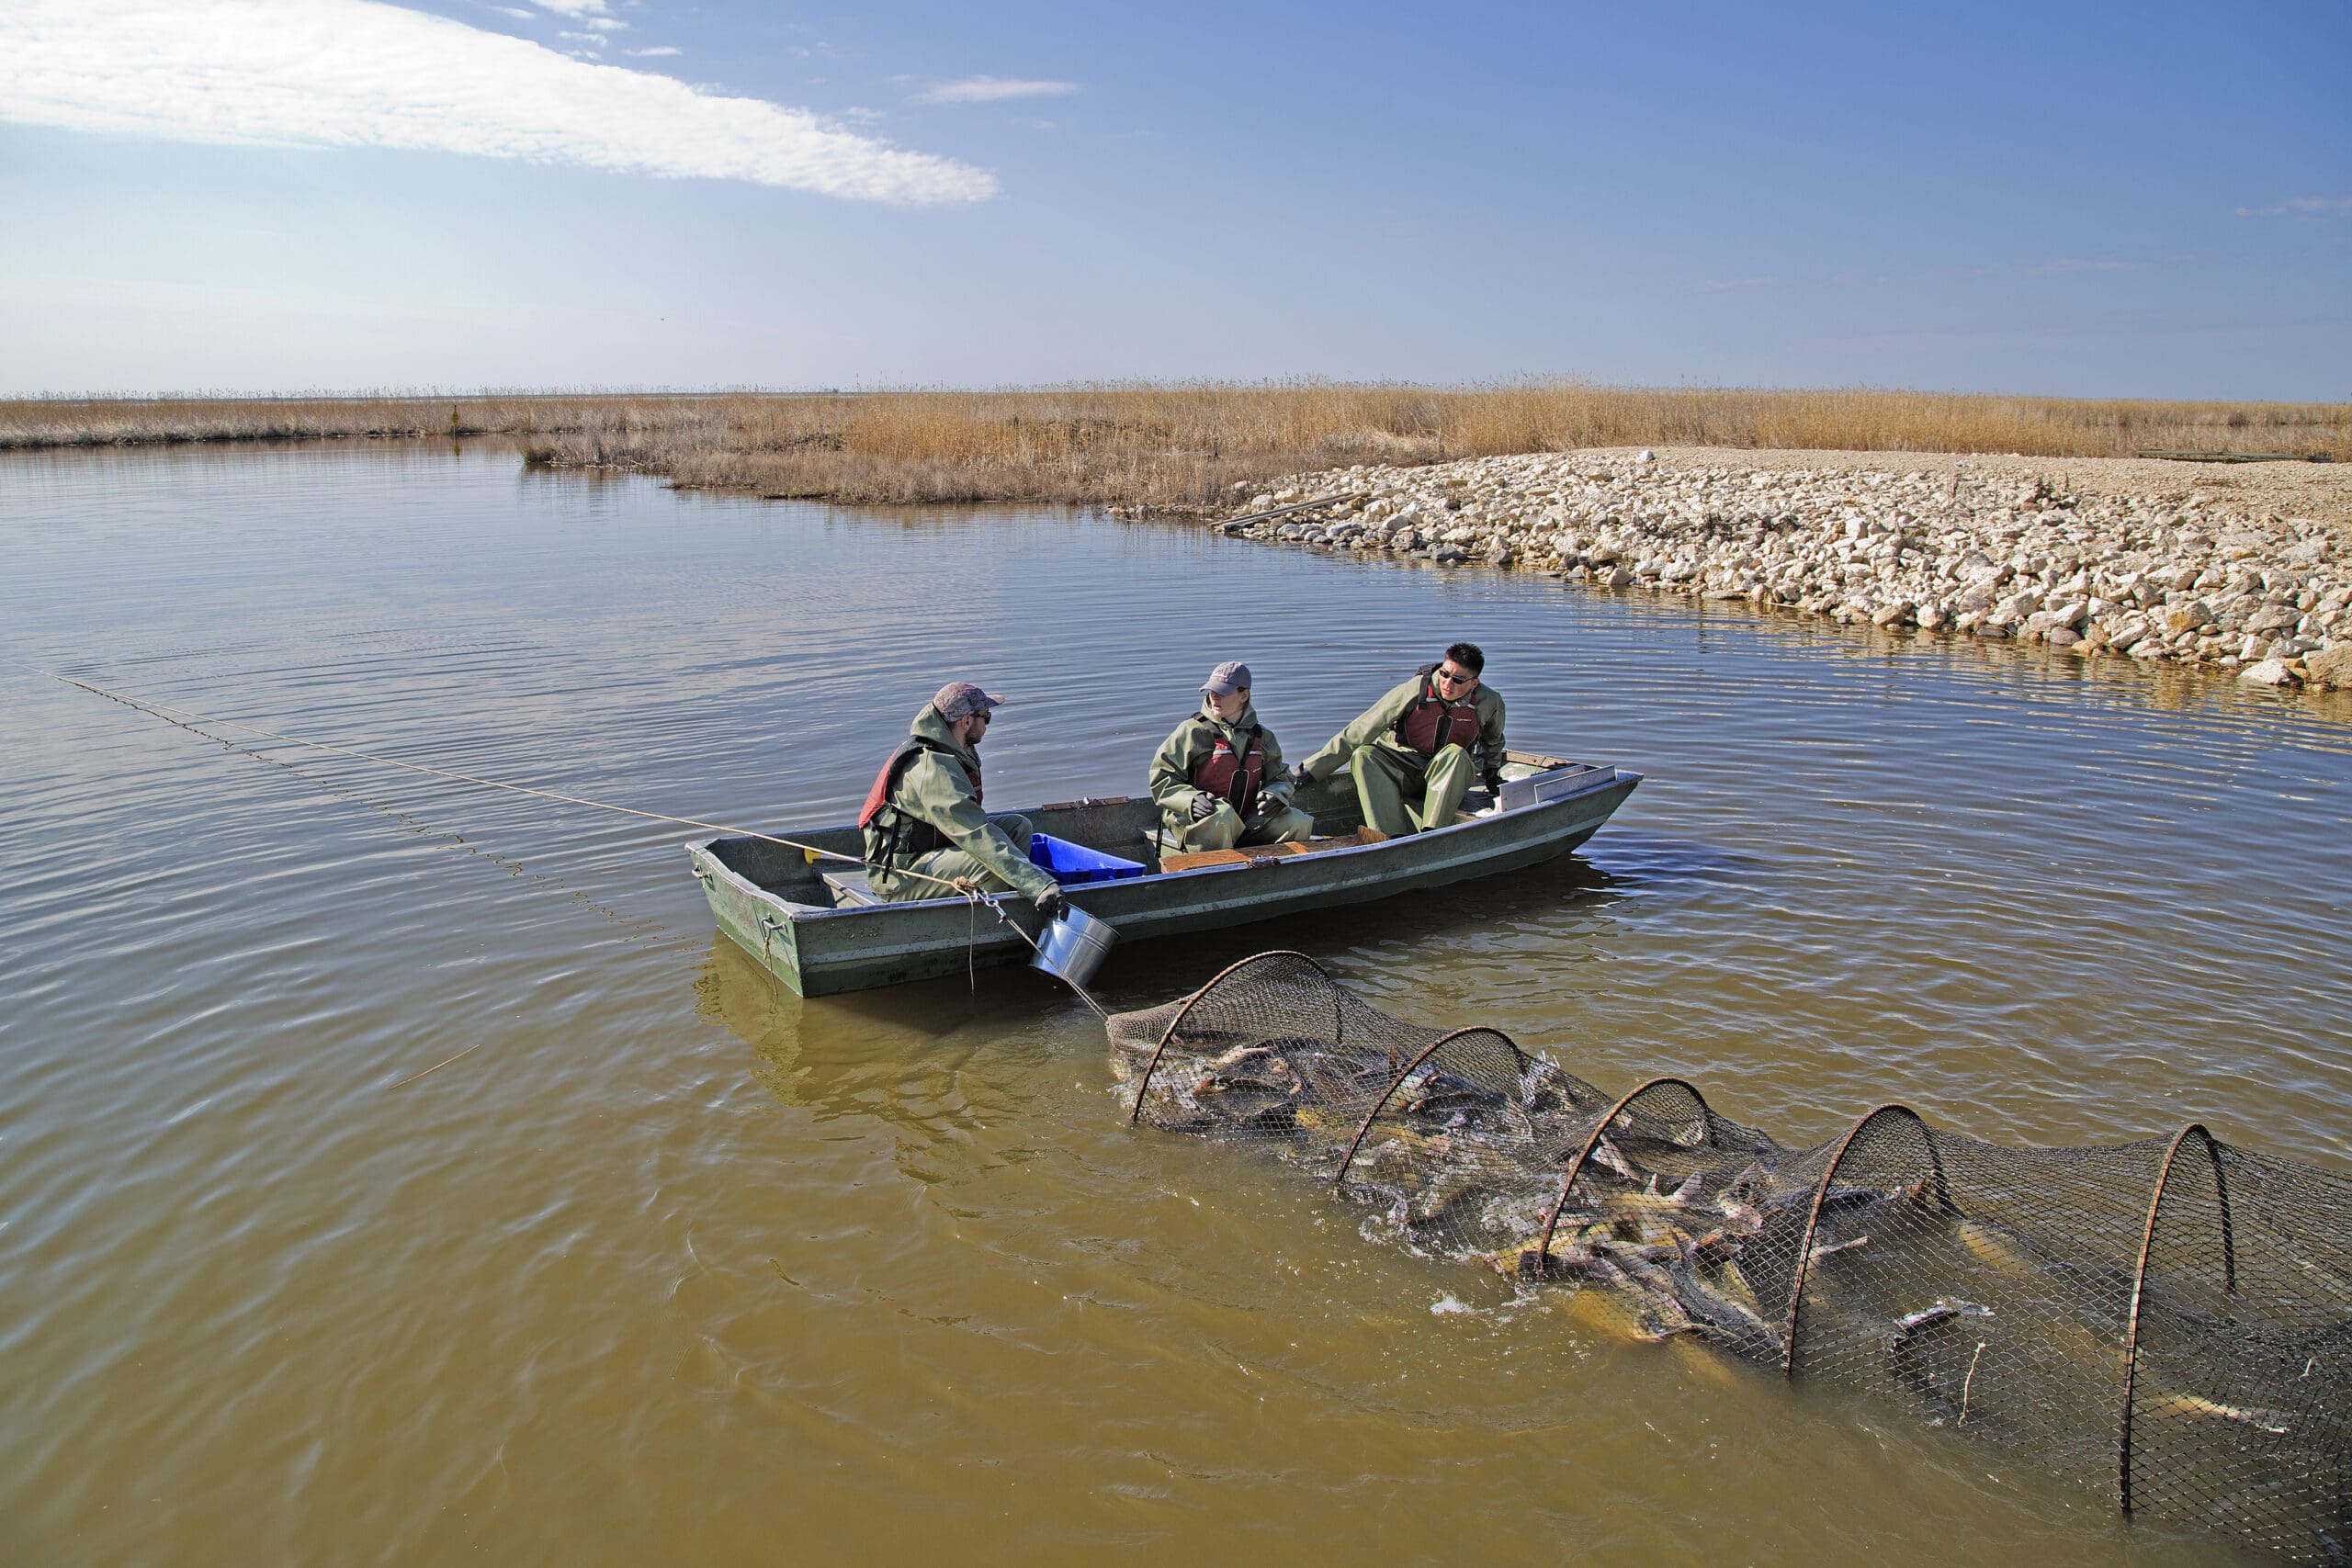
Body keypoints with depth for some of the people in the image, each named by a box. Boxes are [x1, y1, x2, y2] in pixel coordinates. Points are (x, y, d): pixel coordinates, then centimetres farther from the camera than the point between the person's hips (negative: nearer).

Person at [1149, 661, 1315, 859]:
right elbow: (1161, 778, -3)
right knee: (1220, 815, -39)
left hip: (1245, 823, 5)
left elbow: (1279, 778, 21)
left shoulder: (1262, 737, 12)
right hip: (1194, 824, -5)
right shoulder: (1192, 731, -2)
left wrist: (1274, 795, -5)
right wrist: (1191, 800, -22)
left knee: (1299, 823, -13)